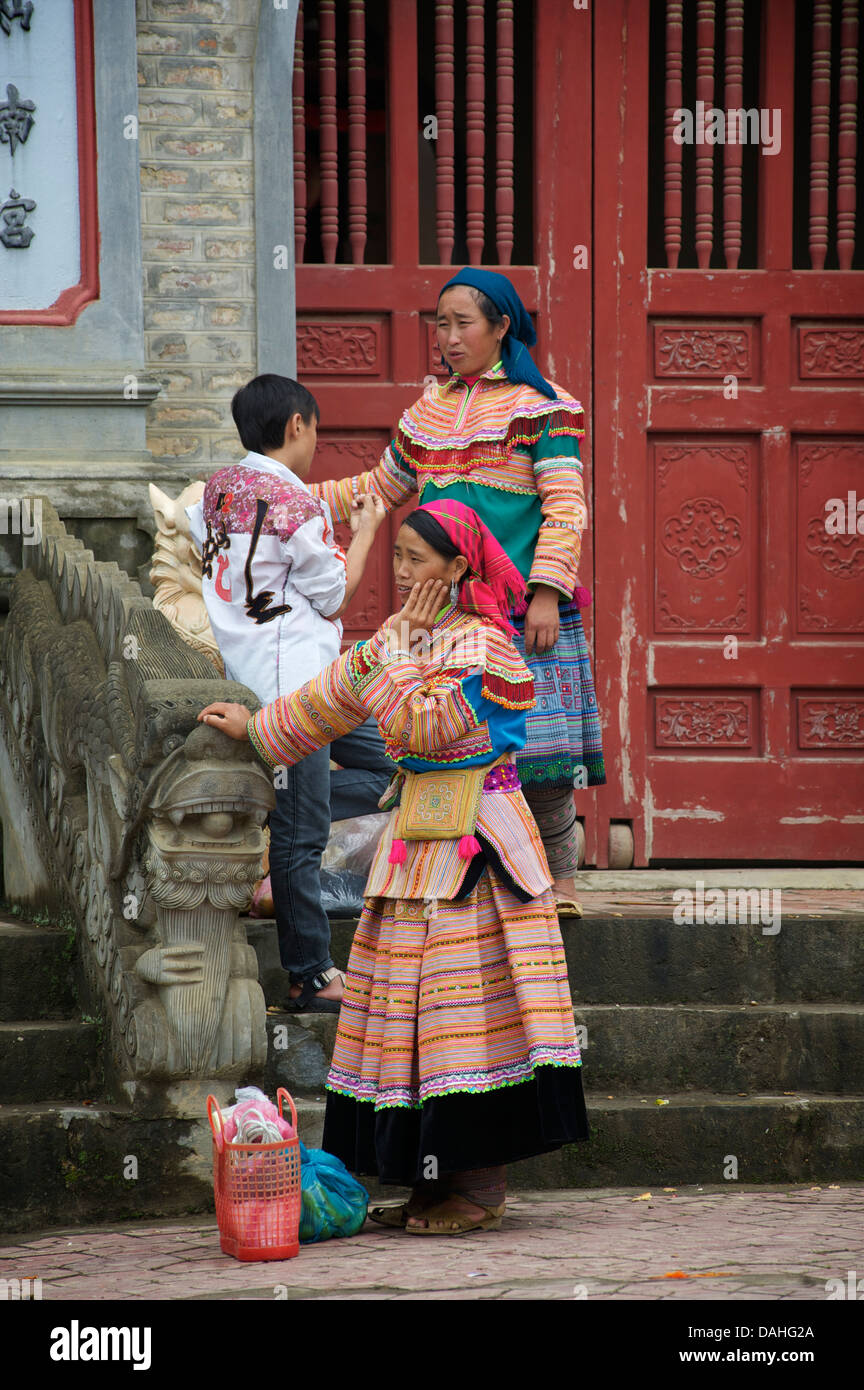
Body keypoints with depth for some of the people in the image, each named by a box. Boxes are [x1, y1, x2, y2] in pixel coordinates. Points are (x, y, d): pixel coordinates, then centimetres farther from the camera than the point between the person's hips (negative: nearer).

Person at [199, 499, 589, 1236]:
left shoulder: (481, 647, -12)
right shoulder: (406, 636, 13)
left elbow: (422, 725, -22)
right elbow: (335, 696, 28)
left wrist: (403, 649, -12)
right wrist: (258, 728, 37)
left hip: (473, 836, -9)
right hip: (421, 836, 9)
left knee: (467, 998, -9)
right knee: (421, 1008, 8)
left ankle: (479, 1189, -6)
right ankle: (434, 1183, 13)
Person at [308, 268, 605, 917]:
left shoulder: (542, 406, 0)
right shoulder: (430, 411, 17)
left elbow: (565, 507, -6)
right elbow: (383, 487, 30)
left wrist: (546, 593, -16)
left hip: (522, 610, -5)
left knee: (539, 748, -7)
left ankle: (560, 882, 2)